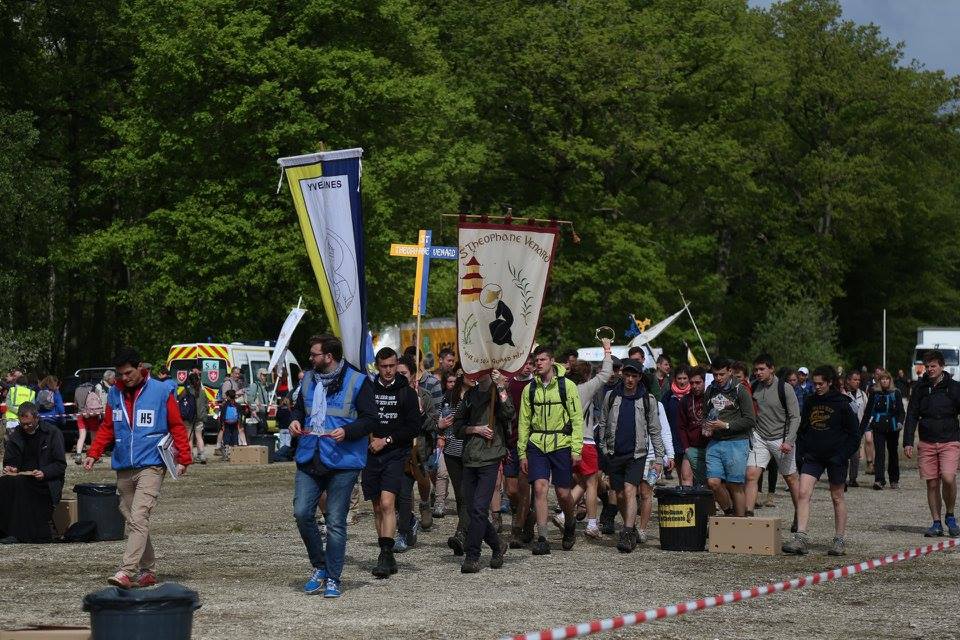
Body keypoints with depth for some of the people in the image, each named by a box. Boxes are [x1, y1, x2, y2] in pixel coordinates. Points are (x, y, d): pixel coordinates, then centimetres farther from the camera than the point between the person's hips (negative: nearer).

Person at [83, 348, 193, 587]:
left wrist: (183, 458, -6)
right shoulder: (114, 394, 10)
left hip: (150, 466, -6)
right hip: (123, 468, 6)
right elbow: (107, 428, 16)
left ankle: (126, 572, -23)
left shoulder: (161, 391, -3)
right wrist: (93, 454, 3)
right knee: (132, 521, 9)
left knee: (138, 518, -17)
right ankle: (148, 570, 19)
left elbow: (177, 426, 0)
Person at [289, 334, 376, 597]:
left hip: (342, 461, -5)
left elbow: (369, 418, -5)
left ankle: (332, 579, 9)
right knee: (302, 512, -4)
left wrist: (347, 431, -21)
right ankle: (319, 567, 16)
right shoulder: (308, 379, 12)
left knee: (335, 522, -1)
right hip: (309, 459, 5)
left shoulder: (358, 382, -5)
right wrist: (295, 420, 4)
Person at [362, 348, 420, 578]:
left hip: (395, 454, -3)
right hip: (371, 454, 3)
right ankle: (387, 557, 15)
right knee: (378, 508, 7)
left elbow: (414, 427, -1)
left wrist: (386, 440, -8)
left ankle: (386, 555, -19)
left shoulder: (407, 393, 2)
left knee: (387, 503, -17)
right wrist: (369, 438, -5)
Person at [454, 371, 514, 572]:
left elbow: (509, 413, -18)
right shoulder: (470, 395, 15)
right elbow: (457, 426, 14)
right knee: (472, 509, 7)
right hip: (470, 459, 6)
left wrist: (501, 388, -23)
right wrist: (475, 429, -3)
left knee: (478, 508, -12)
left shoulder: (498, 392, 1)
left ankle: (472, 557, -7)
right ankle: (497, 546, 25)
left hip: (490, 459, -6)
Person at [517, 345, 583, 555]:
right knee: (540, 488, -9)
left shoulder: (567, 386, -2)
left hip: (561, 445, -2)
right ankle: (542, 539, -8)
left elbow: (577, 419, -2)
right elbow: (524, 422, 11)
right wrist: (522, 453, 7)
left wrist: (576, 449, -9)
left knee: (563, 493, 3)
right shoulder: (530, 389, 8)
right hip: (536, 445, 2)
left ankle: (570, 525, 33)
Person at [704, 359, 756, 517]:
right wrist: (707, 426, 7)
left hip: (736, 443, -5)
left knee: (735, 486, -2)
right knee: (713, 483, -5)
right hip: (714, 443, 5)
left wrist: (726, 426, -13)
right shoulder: (710, 390, 13)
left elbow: (750, 420, -8)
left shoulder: (740, 391, -3)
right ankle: (729, 512, 16)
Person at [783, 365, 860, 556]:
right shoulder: (810, 402, 7)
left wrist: (844, 454, -13)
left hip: (836, 456, -4)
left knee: (837, 498, 6)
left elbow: (854, 433, -4)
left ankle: (839, 540, 15)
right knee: (803, 493, -11)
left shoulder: (842, 403, -6)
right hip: (812, 456, 4)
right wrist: (800, 453, 6)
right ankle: (801, 538, -14)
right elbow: (802, 429, 16)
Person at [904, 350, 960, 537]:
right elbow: (912, 416, 9)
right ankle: (936, 523, 11)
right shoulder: (920, 388, 7)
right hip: (926, 443, 3)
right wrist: (908, 442, 1)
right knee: (932, 483, 2)